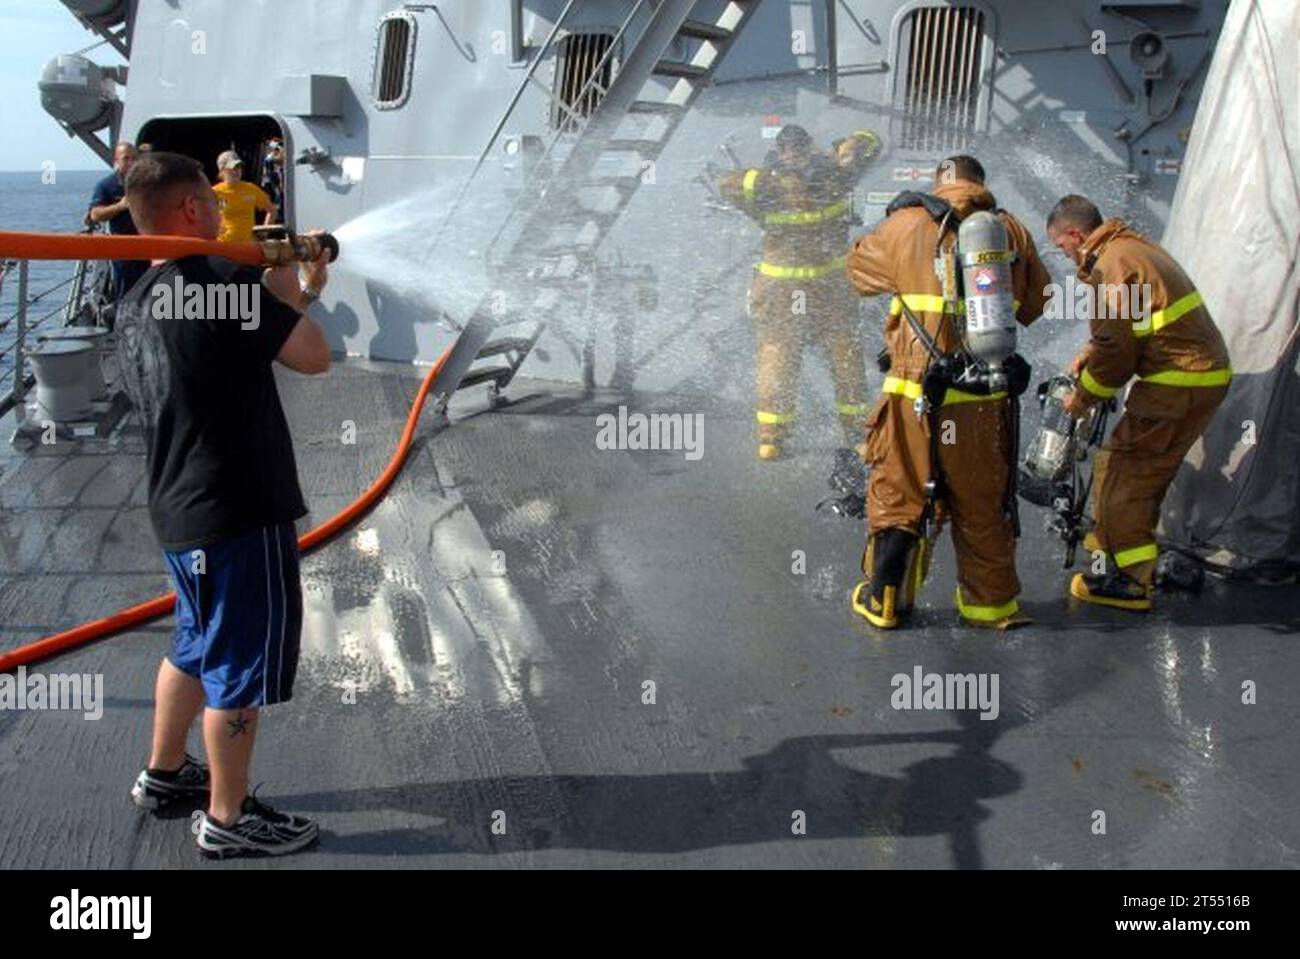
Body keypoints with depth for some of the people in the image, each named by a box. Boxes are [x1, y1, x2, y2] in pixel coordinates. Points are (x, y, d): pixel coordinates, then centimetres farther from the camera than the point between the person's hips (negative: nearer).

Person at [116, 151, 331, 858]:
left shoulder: (136, 304, 9)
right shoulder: (221, 281, -19)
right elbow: (315, 358, -13)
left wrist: (291, 298, 19)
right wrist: (284, 293, 3)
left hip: (179, 509, 9)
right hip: (238, 513, -9)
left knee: (196, 645, 25)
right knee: (240, 665, 4)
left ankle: (163, 774, 40)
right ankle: (228, 819, 17)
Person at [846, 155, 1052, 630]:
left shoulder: (906, 225, -2)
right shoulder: (1012, 232, 3)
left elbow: (859, 267, 15)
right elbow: (1036, 302, 13)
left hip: (915, 397, -2)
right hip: (985, 400, 2)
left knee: (897, 496, 13)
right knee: (983, 505, 15)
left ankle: (882, 599, 22)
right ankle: (989, 603, 28)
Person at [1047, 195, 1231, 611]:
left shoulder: (1110, 267, -15)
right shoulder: (1134, 247, 17)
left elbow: (1116, 351, -15)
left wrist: (1082, 399, -1)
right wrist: (1090, 353, 17)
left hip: (1178, 385, -10)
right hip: (1207, 374, 10)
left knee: (1121, 471, -5)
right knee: (1145, 473, 18)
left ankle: (1128, 580, 0)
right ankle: (1122, 557, 27)